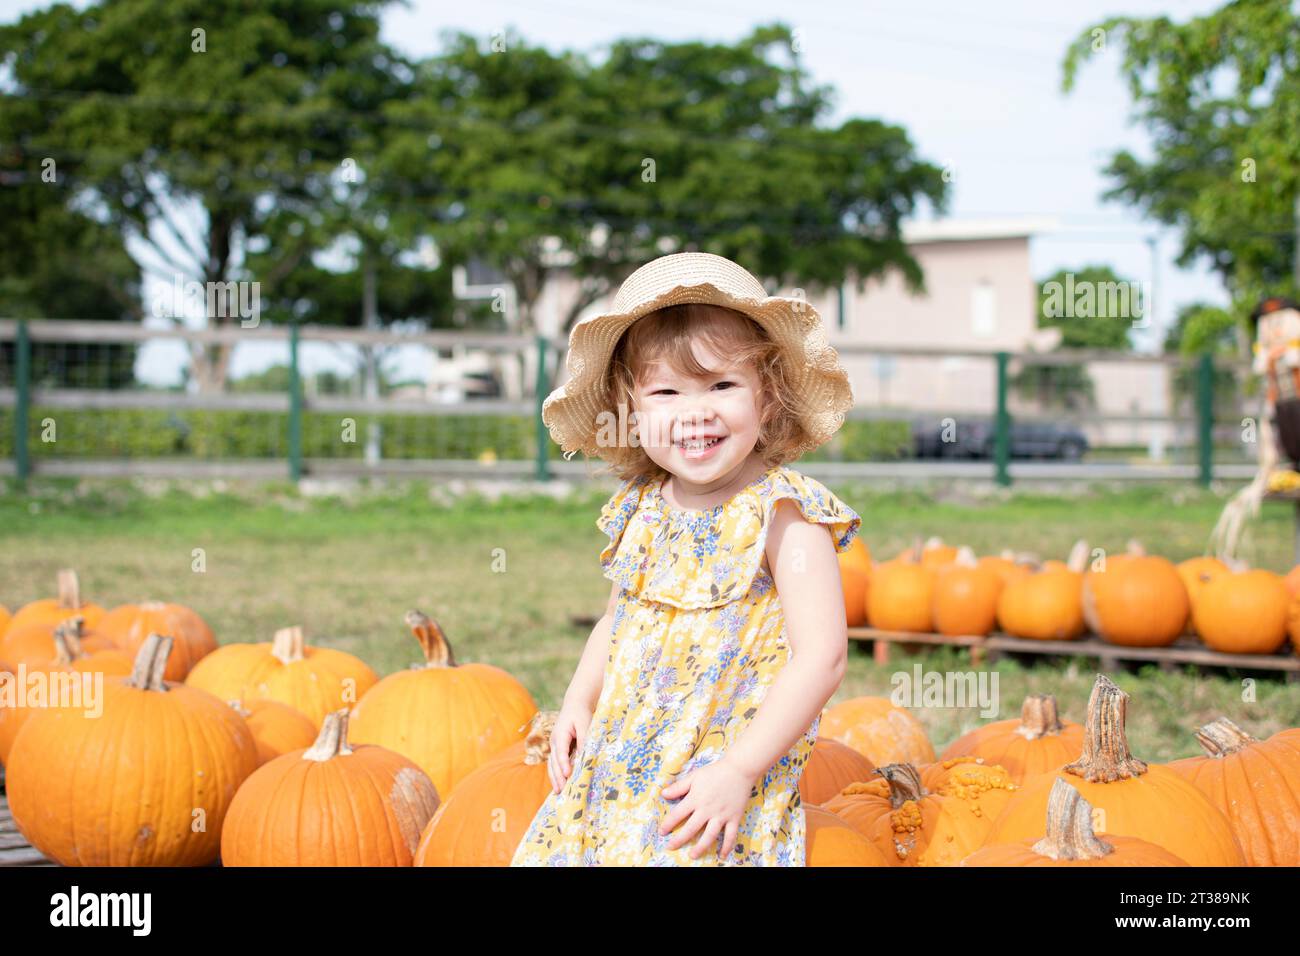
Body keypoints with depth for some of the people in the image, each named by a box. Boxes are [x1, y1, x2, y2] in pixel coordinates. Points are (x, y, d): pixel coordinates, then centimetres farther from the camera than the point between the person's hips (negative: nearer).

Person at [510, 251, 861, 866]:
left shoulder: (782, 516, -14)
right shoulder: (642, 511, 6)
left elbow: (822, 655, -19)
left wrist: (738, 771, -21)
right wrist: (577, 702, 8)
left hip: (718, 791, -6)